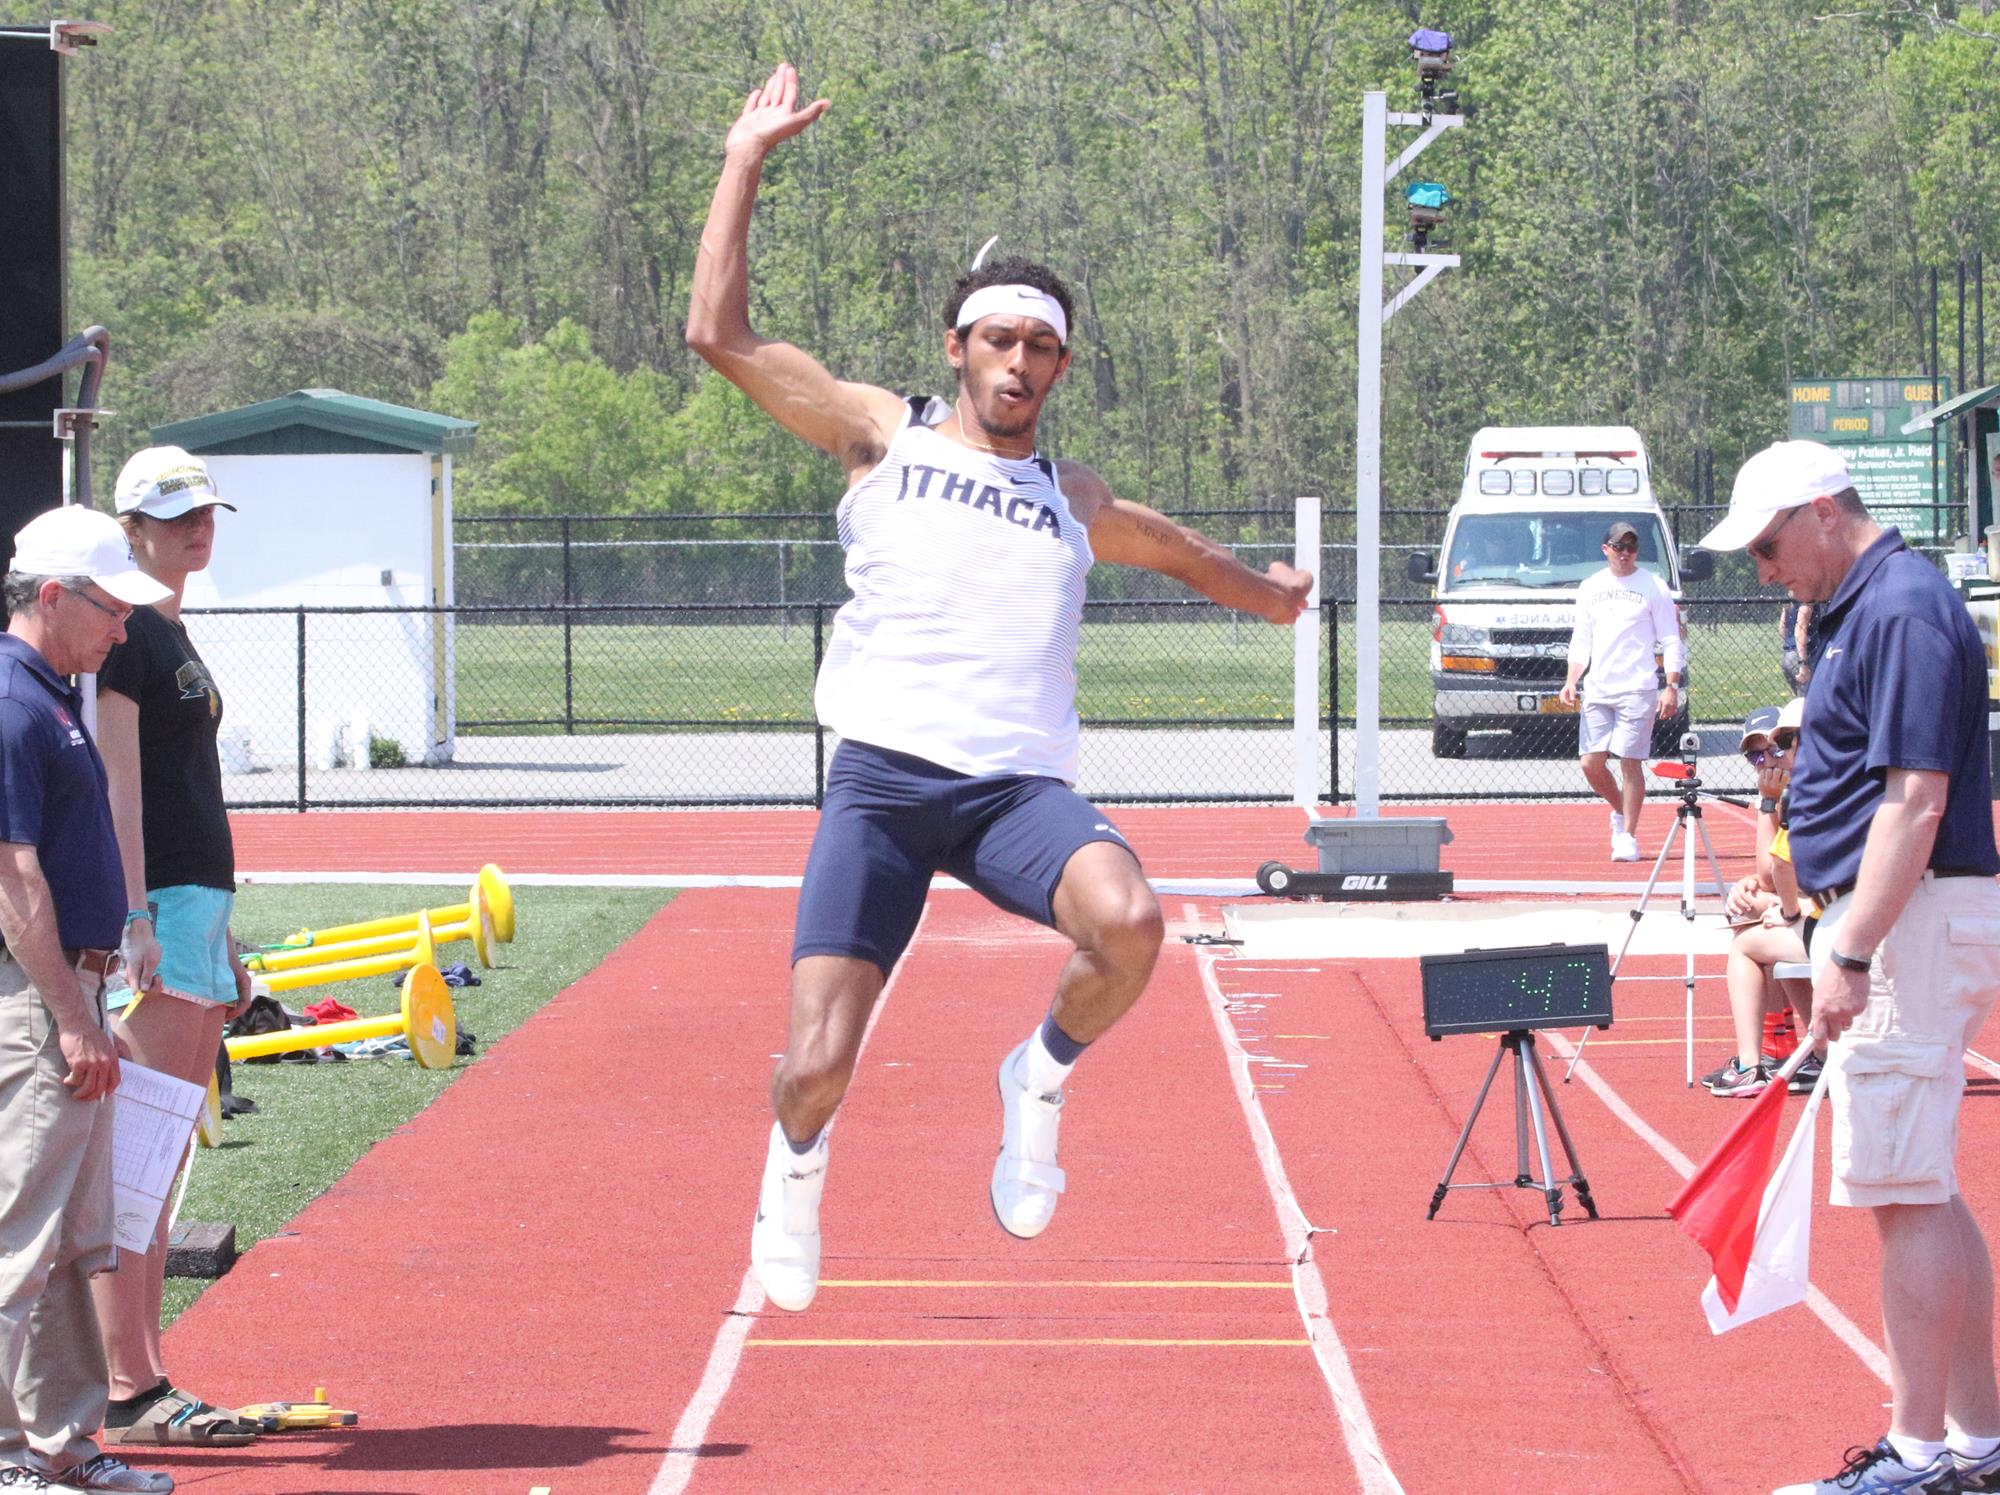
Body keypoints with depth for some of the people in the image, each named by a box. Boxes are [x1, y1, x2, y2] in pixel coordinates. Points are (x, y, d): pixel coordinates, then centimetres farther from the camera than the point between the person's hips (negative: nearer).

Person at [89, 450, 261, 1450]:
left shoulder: (174, 638, 20)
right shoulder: (123, 633, -8)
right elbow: (117, 782, -16)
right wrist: (137, 917, -23)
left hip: (196, 904, 10)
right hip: (153, 910, -10)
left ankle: (142, 1383, 10)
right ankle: (130, 1393, -13)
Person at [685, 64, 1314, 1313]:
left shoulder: (1074, 501, 22)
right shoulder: (885, 436, 14)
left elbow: (1182, 551, 44)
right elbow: (720, 334, 8)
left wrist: (1274, 591, 55)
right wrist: (746, 165, 10)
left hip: (1019, 787, 2)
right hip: (884, 777, -2)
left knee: (1128, 920, -32)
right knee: (820, 1061, -11)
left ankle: (1043, 1076, -1)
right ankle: (798, 1163, 27)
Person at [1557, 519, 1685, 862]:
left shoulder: (1653, 587, 0)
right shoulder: (1590, 588, 13)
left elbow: (1672, 642, 0)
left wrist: (1671, 686, -10)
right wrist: (1571, 680, 4)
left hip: (1637, 691, -4)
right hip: (1597, 689, 4)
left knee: (1630, 763, -7)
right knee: (1591, 763, -1)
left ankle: (1628, 836, 0)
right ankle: (1620, 813, 24)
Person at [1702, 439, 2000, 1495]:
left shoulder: (1904, 611, -16)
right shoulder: (1872, 606, 16)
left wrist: (1851, 956, -24)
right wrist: (1848, 942, 21)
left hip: (1911, 924, -11)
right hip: (1904, 924, 11)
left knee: (1905, 1194, -8)